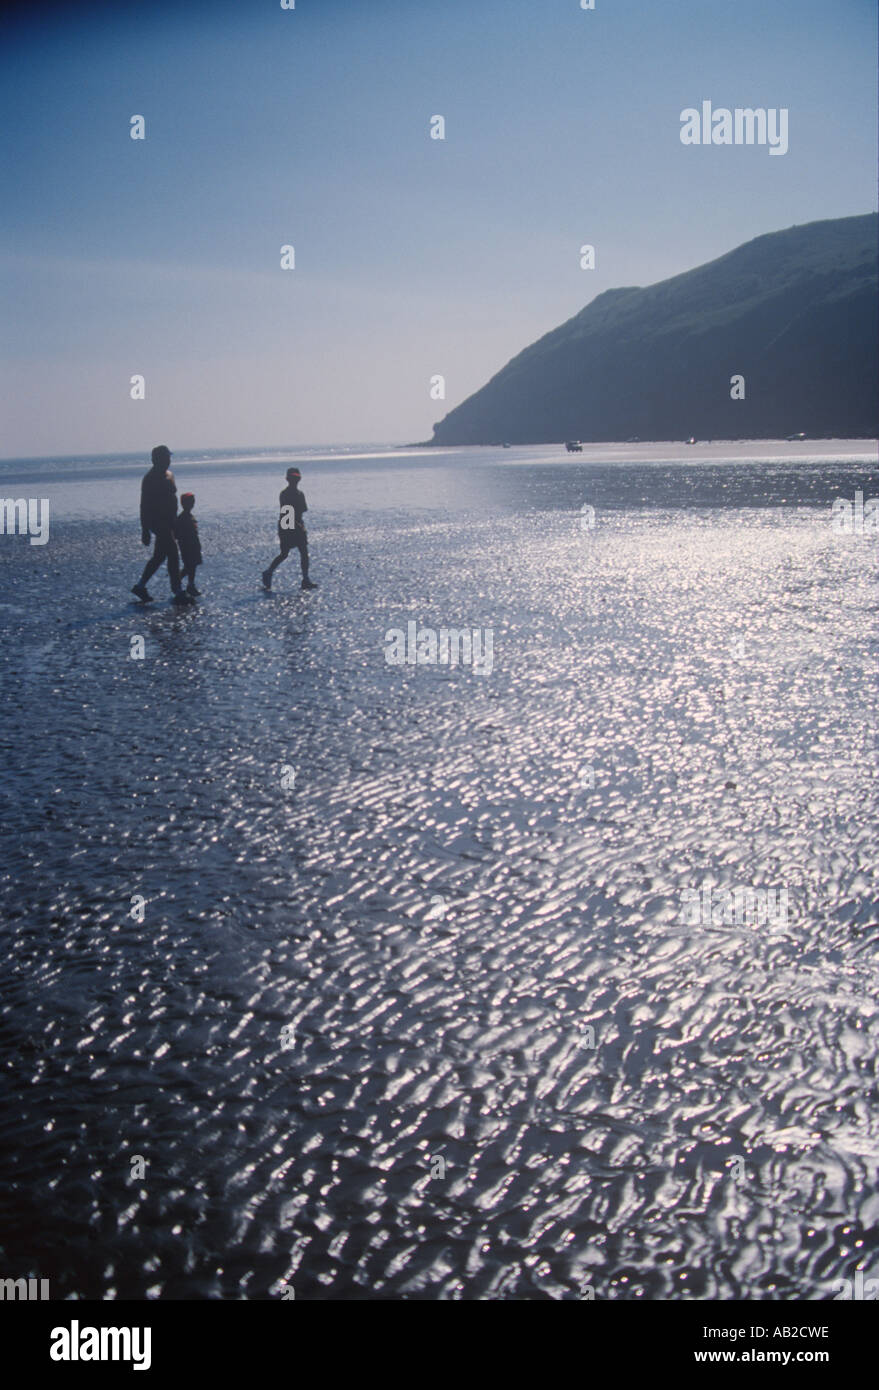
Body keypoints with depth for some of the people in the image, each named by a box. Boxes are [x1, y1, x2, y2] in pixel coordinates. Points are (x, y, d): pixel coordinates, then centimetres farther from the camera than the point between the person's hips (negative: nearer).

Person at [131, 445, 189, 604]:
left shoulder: (169, 475, 14)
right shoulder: (150, 479, -13)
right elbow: (144, 506, -15)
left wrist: (175, 523, 23)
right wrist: (145, 531, -19)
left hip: (168, 521, 10)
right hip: (158, 522, -9)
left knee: (159, 556, 14)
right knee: (173, 555, -11)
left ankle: (140, 586, 24)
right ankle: (178, 592, -8)